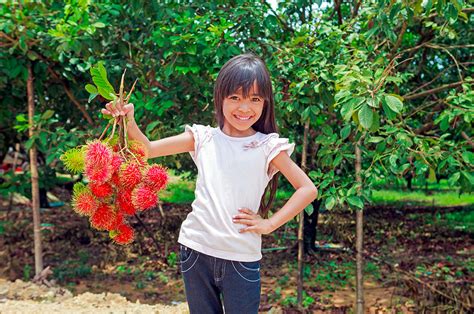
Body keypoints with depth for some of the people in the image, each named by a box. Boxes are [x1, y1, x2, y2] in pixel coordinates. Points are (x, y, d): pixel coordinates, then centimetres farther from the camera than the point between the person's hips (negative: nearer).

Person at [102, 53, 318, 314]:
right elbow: (147, 149, 2)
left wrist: (270, 224, -9)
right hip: (196, 250, 3)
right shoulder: (203, 138, 3)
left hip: (241, 258, -2)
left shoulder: (267, 146, -4)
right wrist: (129, 122, -16)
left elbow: (308, 189, -5)